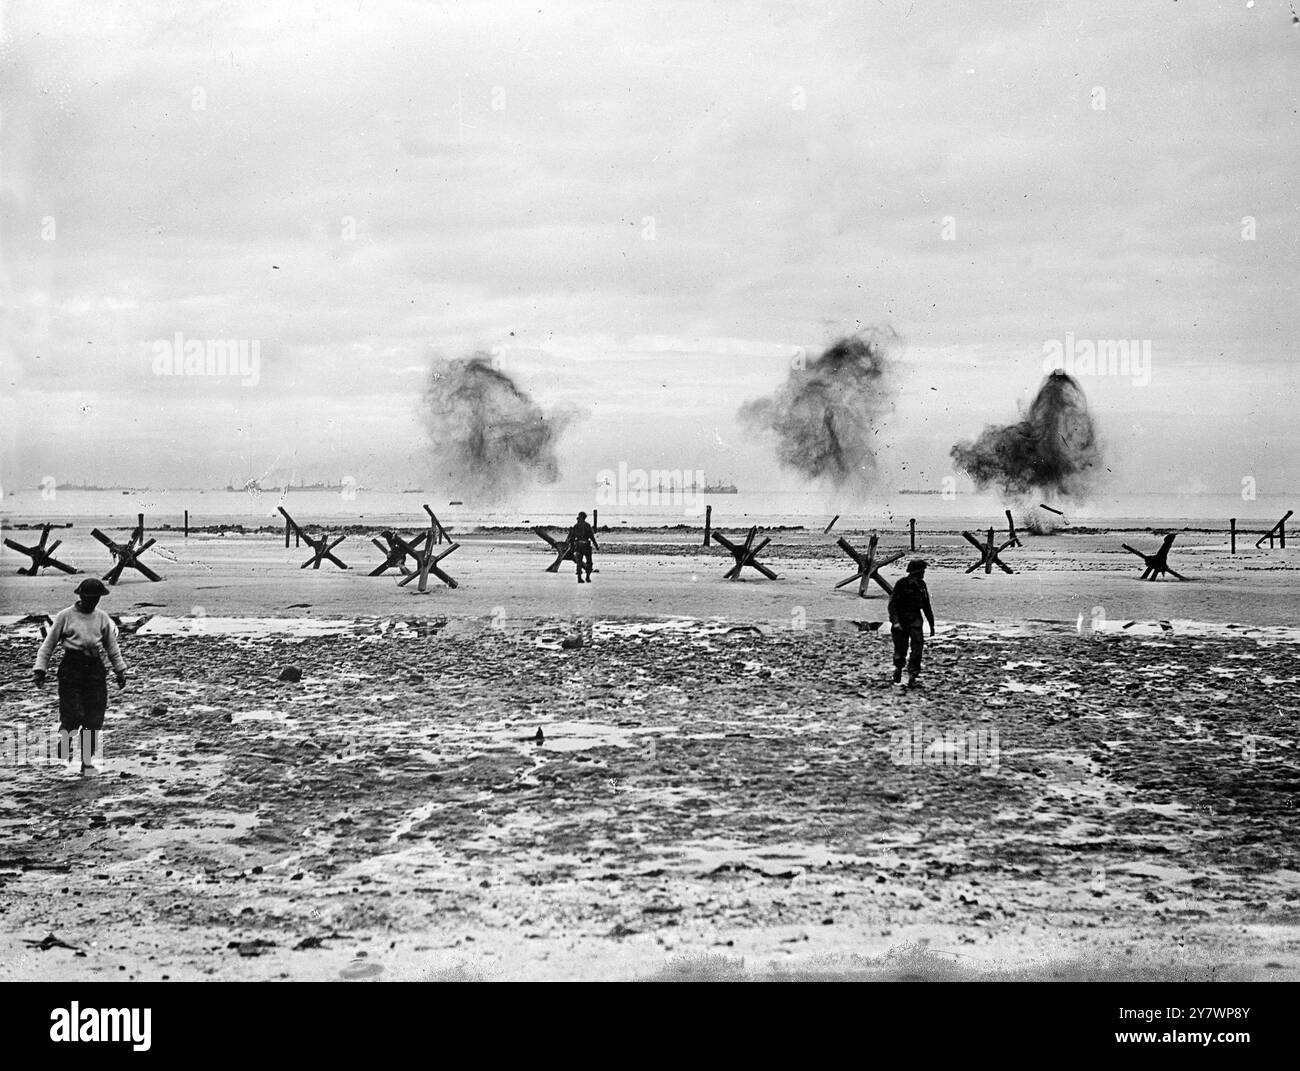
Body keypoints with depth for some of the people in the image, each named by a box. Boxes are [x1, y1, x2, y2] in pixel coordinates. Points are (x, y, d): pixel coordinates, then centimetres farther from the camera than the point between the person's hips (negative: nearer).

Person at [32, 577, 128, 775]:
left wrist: (120, 670, 17)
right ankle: (64, 756, 8)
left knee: (94, 719, 0)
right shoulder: (65, 616, -1)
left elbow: (112, 647, 18)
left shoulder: (102, 618, 9)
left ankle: (88, 760, 10)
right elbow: (48, 645, 3)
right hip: (71, 668, -3)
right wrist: (40, 669, -3)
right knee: (71, 715, -11)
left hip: (96, 669, 3)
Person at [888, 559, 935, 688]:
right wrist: (895, 621, -27)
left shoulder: (921, 585, 9)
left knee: (918, 644, -16)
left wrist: (932, 624, 22)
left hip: (915, 619, 4)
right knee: (901, 649, 2)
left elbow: (926, 605, 19)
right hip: (901, 619, -4)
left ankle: (912, 675, -17)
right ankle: (898, 668, 31)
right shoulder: (902, 584, -10)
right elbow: (892, 604, -15)